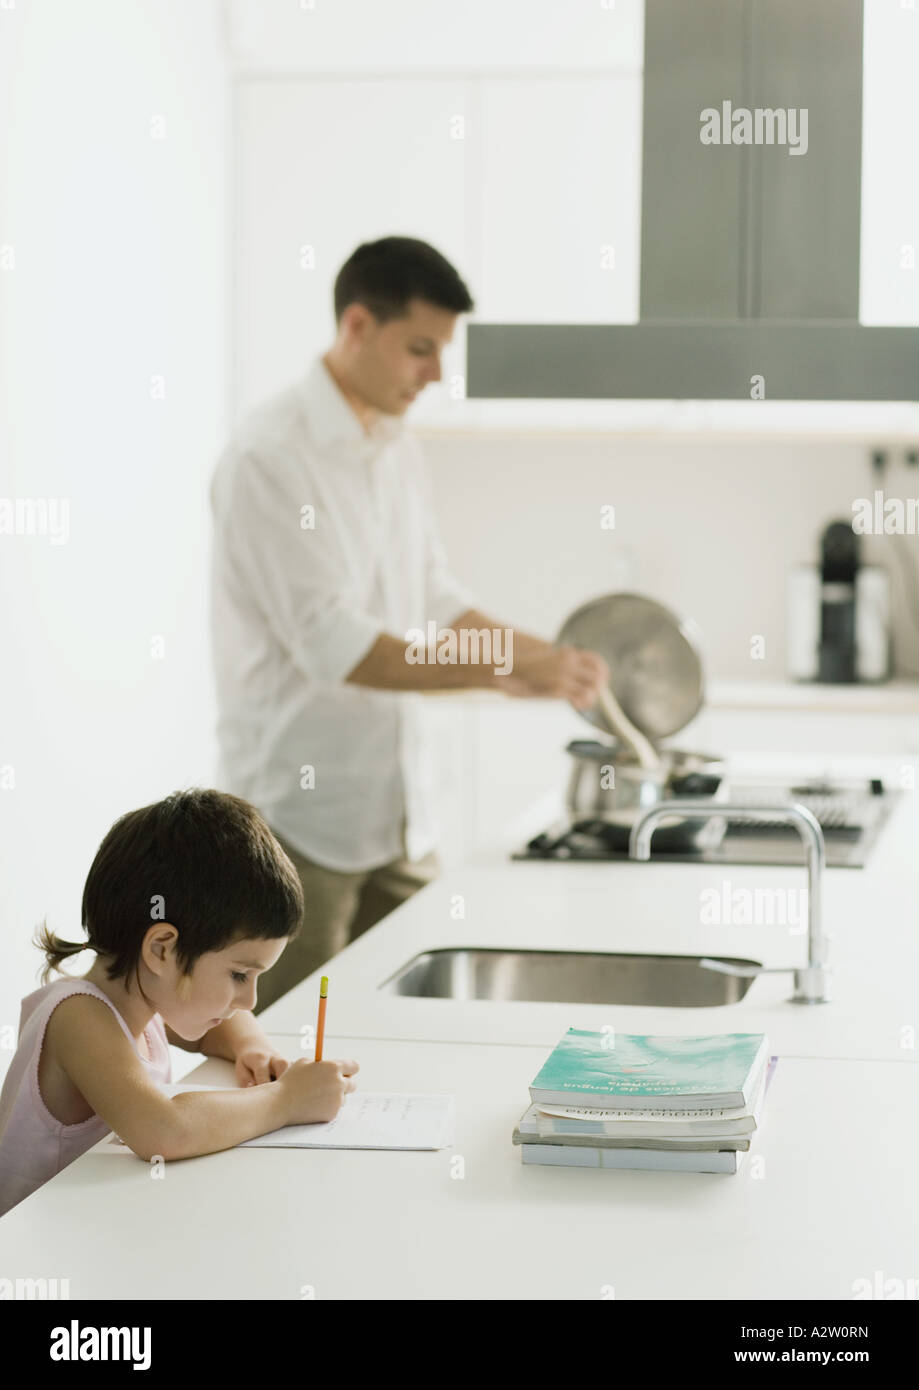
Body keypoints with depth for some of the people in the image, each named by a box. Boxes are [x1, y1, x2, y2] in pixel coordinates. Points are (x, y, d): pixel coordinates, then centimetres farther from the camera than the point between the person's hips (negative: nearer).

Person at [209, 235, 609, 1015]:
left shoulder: (401, 454, 11)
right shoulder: (268, 458, -15)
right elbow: (333, 644, -21)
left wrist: (549, 658, 4)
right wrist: (507, 673, -23)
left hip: (401, 812, 8)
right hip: (303, 814, -8)